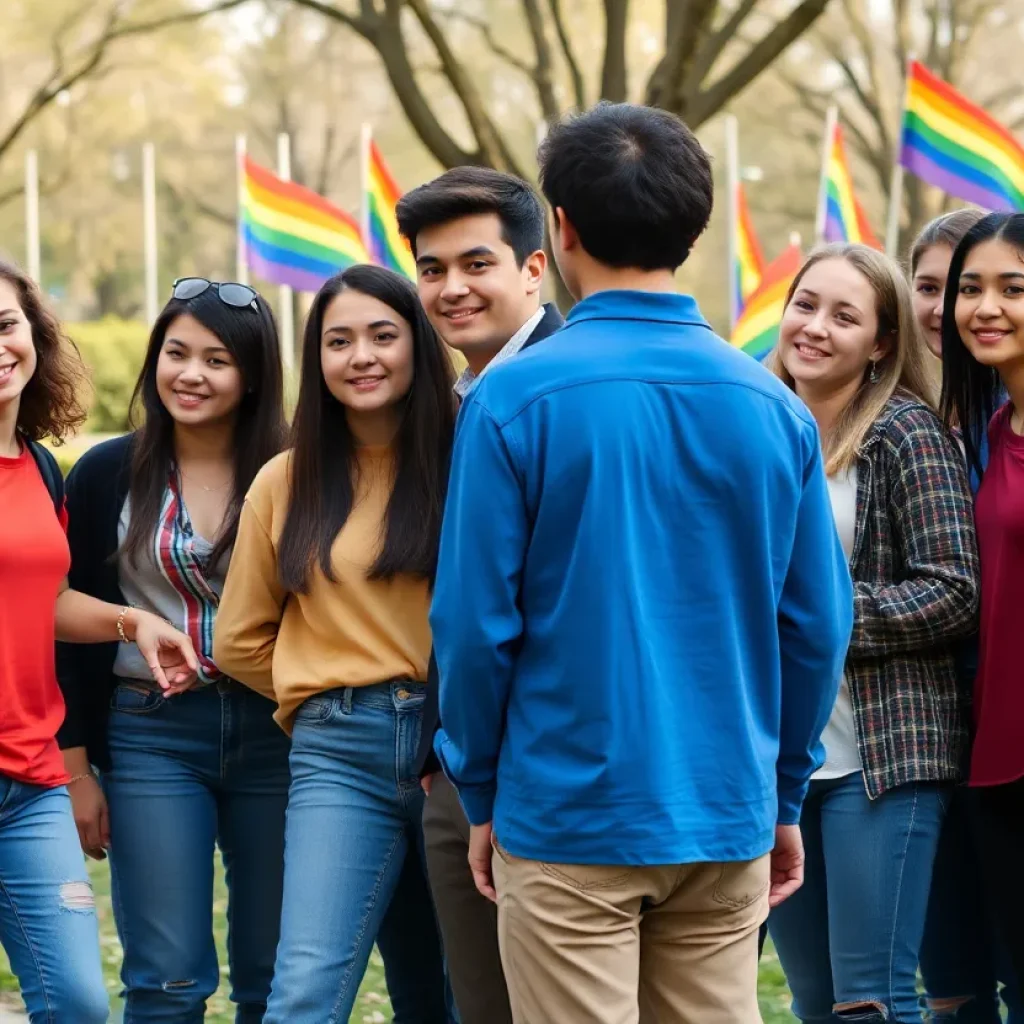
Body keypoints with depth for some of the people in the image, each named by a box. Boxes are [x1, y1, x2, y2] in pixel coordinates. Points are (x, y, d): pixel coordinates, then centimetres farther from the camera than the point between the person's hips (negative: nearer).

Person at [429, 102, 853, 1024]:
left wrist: (482, 793, 4)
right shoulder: (773, 406, 1)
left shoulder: (516, 397, -9)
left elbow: (476, 618, -8)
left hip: (569, 817, -3)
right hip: (728, 819, 3)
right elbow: (817, 627, 4)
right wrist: (785, 796, 14)